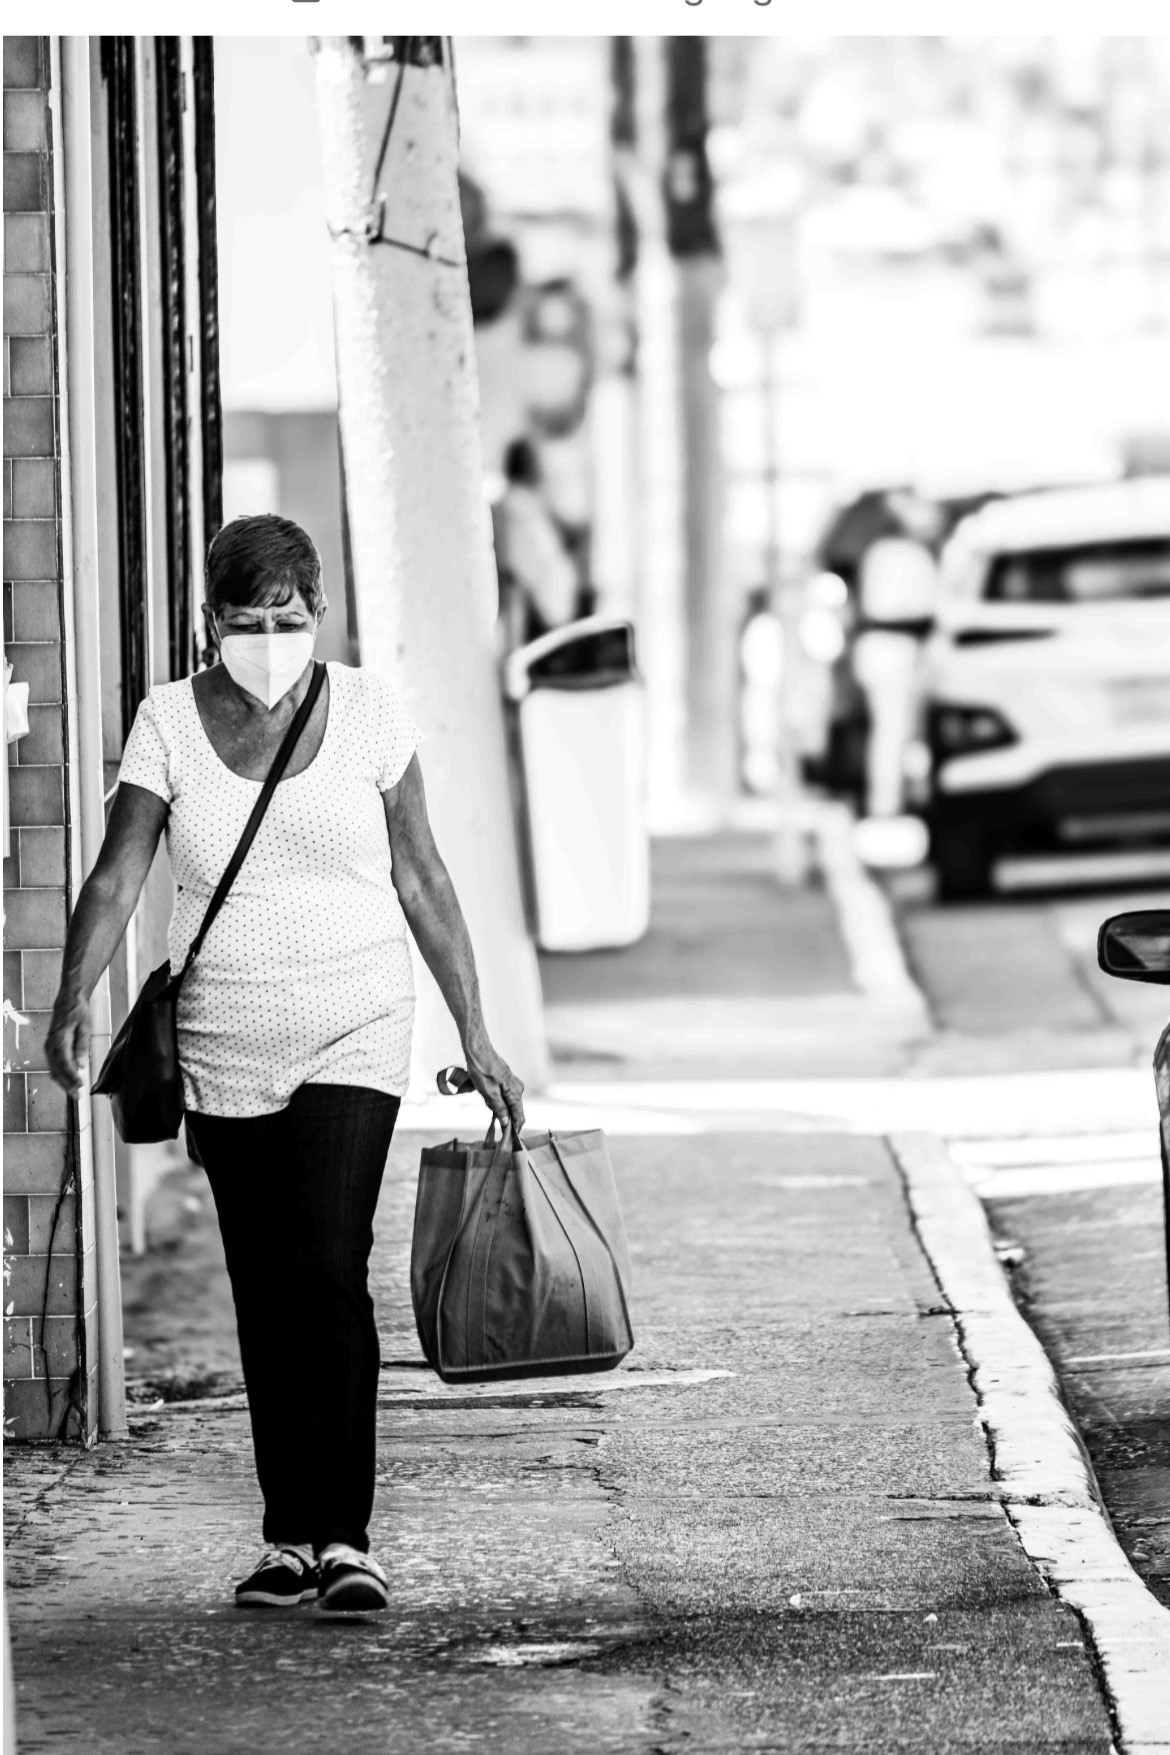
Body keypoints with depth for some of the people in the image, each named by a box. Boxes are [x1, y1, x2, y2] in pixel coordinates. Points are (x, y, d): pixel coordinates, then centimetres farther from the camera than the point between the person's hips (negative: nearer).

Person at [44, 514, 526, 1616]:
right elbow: (117, 874, -7)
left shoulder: (365, 711, 0)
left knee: (327, 1274, -15)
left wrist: (477, 1039, 5)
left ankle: (343, 1535, -14)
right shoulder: (170, 722, 0)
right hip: (224, 1050, 2)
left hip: (353, 1040, -2)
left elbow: (421, 882, 5)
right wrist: (76, 998, -23)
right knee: (263, 1299, 7)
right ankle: (291, 1537, 14)